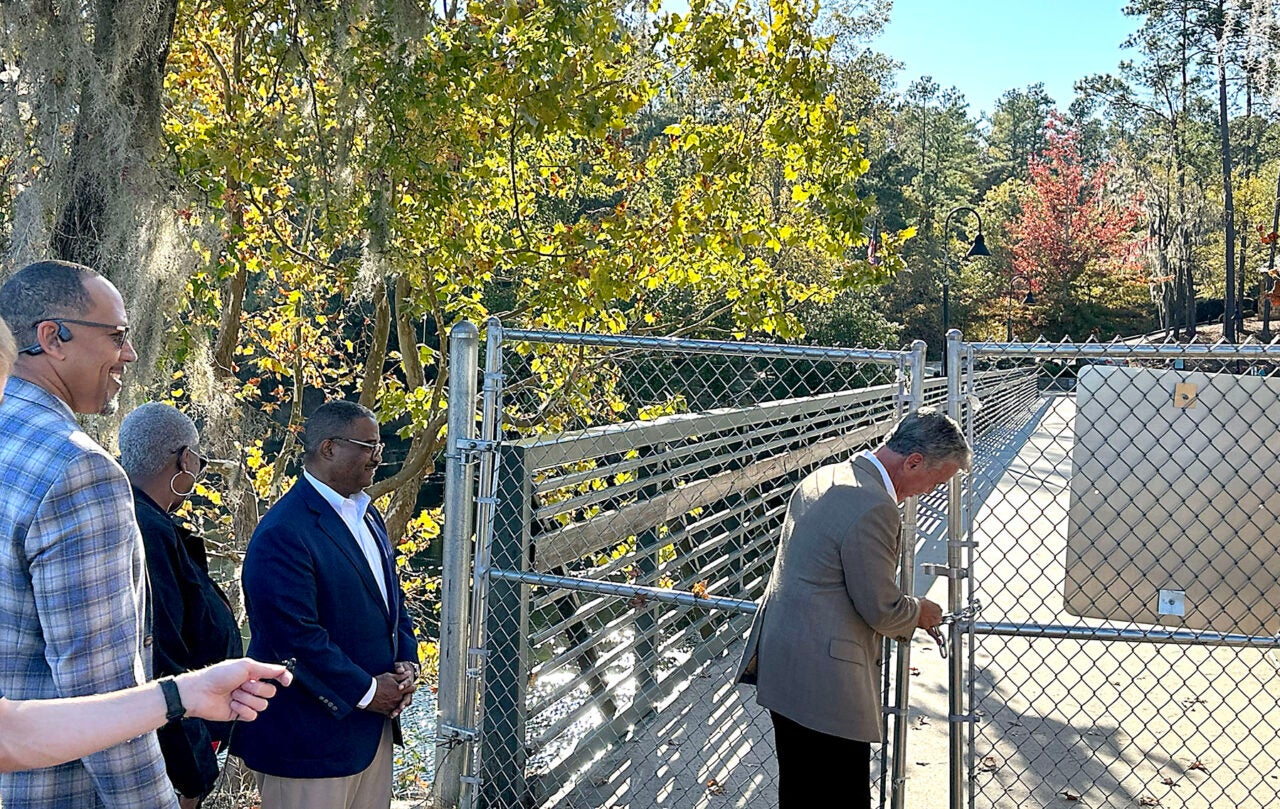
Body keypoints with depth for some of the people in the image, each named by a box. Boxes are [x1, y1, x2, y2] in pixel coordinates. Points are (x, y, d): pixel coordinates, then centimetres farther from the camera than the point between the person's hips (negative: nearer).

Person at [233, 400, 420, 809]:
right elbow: (295, 635, -24)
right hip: (311, 736, -8)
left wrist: (406, 662, 1)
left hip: (374, 725, 8)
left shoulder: (367, 515, 11)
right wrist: (365, 691, -17)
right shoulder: (283, 533, -19)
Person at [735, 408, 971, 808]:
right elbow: (881, 609, -16)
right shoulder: (874, 508, -21)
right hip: (823, 682, -10)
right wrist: (919, 612, 5)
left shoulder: (822, 477, 9)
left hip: (781, 662, 10)